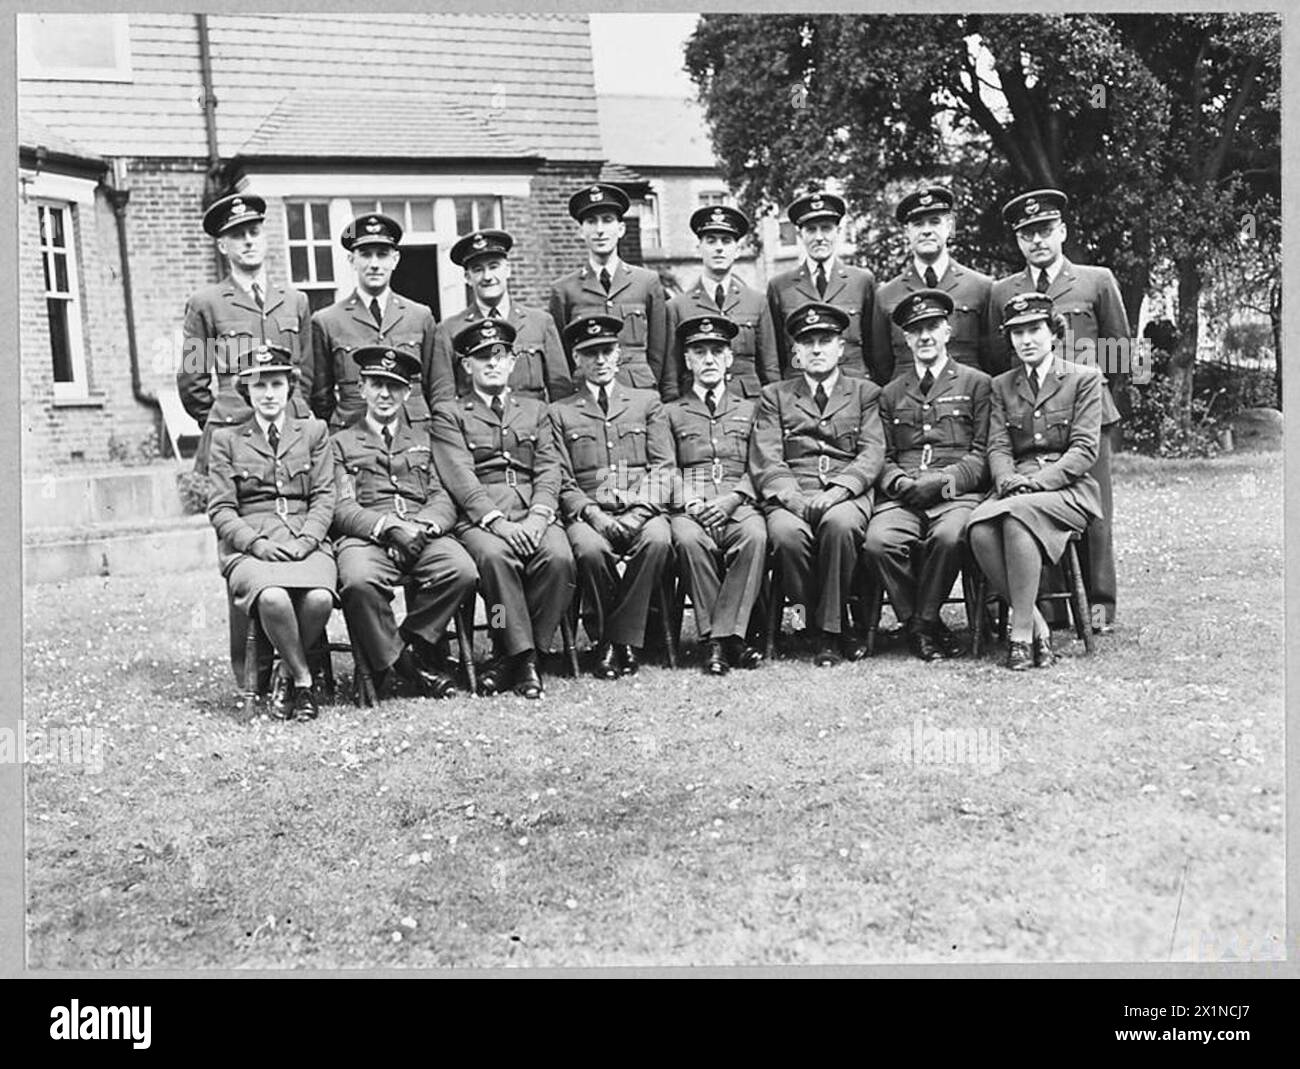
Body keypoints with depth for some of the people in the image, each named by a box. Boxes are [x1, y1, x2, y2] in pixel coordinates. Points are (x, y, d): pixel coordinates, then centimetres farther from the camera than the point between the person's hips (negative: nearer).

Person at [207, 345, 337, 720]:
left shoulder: (313, 432, 17)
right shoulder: (227, 439, 14)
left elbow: (324, 498, 9)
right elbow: (220, 509, 6)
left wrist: (304, 540, -9)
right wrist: (257, 543, -12)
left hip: (306, 543, 1)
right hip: (248, 546, -1)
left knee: (319, 597, -33)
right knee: (273, 598, -36)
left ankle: (286, 675, -6)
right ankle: (304, 679, -12)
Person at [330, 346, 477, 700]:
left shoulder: (423, 439, 26)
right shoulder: (341, 442, 17)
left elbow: (443, 501, 15)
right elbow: (343, 508, 4)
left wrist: (422, 526, -9)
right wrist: (389, 527, -15)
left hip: (425, 534, 2)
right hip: (365, 537, -2)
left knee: (462, 572, -30)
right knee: (359, 581, -37)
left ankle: (411, 644, -9)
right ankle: (398, 666, -16)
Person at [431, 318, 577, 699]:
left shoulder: (534, 410, 24)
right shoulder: (449, 414, 13)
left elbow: (549, 470, 10)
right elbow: (460, 477, -2)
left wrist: (538, 517, -10)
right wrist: (497, 521, -18)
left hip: (534, 514, 3)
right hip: (479, 518, -2)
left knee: (559, 556, -29)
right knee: (494, 555, -35)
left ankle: (511, 656, -17)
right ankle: (523, 658, -25)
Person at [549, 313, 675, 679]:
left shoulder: (647, 401, 19)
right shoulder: (560, 412, 16)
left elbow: (662, 467, 9)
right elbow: (563, 482, 7)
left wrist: (639, 511, -9)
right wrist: (593, 515, -12)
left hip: (640, 512, 1)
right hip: (589, 513, -1)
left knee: (658, 538, -34)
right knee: (589, 548, -35)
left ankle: (623, 638, -20)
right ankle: (604, 640, -12)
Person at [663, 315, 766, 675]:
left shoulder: (748, 410, 22)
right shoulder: (670, 413, 20)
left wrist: (731, 500, -8)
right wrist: (688, 502, -11)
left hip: (738, 506, 1)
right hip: (689, 508, -1)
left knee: (755, 535, -34)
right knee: (689, 540, -35)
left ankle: (723, 636, -30)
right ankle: (716, 639, -27)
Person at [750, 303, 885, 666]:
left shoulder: (865, 393, 19)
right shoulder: (775, 396, 19)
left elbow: (872, 454, 5)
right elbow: (765, 461, 6)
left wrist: (838, 490, -14)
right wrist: (792, 497, -13)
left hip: (847, 495, 0)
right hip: (791, 496, 1)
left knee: (840, 523, -36)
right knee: (786, 533, -34)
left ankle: (829, 627, -19)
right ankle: (824, 632, -15)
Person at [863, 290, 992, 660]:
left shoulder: (976, 383, 13)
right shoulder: (891, 393, 23)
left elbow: (983, 452, 5)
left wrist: (943, 479, -11)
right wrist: (898, 481, -5)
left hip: (957, 492, -2)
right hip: (902, 496, 2)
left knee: (949, 537, -36)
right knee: (879, 541, -30)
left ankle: (924, 622, -15)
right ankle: (920, 627, -12)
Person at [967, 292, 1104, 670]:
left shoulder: (1084, 378, 7)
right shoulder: (1002, 385, 19)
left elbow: (1085, 449, -2)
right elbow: (998, 447, 9)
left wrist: (1037, 481, -17)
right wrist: (1008, 480, -14)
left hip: (1069, 487, -3)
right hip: (1015, 489, 3)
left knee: (1017, 514, -37)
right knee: (979, 529, -31)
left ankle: (1021, 632, -32)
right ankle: (1036, 624, -21)